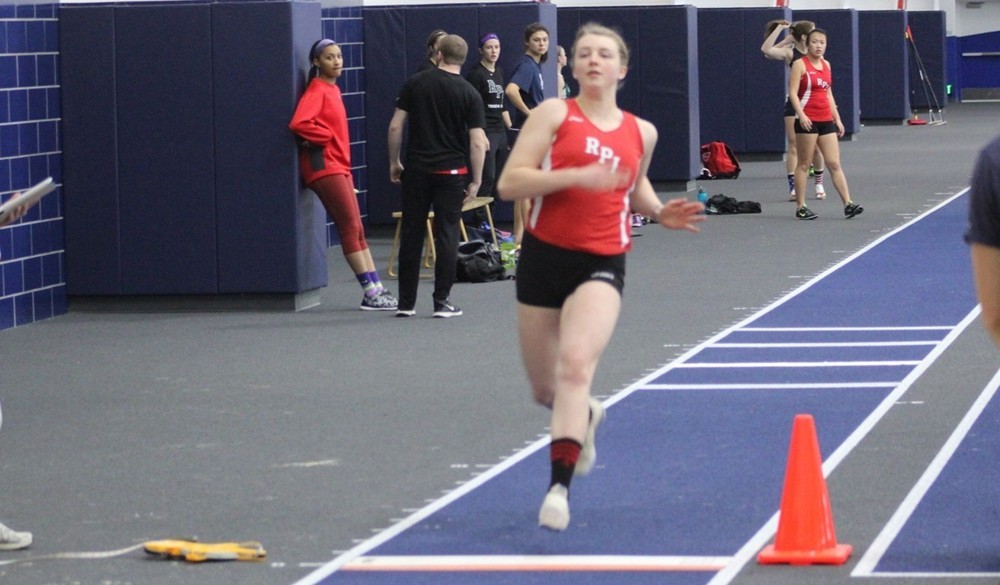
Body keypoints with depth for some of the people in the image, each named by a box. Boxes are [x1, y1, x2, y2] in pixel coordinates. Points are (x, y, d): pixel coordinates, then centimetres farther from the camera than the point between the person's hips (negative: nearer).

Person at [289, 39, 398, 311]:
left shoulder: (332, 89, 15)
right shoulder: (317, 90, -12)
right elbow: (299, 123, -26)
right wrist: (327, 137, -14)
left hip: (339, 166, 9)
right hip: (324, 166, -9)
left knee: (357, 229, 8)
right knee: (350, 227, -9)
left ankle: (376, 289, 10)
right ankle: (370, 293, -8)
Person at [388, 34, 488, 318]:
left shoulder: (415, 83, 1)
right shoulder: (469, 94, -3)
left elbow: (395, 127, -1)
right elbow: (478, 142, -8)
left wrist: (394, 162, 10)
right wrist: (476, 181, -1)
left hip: (416, 169, 1)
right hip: (451, 171, -1)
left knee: (411, 235, 7)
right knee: (447, 236, 4)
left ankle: (406, 303, 10)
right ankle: (442, 302, 2)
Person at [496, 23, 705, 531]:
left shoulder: (641, 133, 10)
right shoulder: (555, 114, -1)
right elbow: (509, 183, -10)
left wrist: (659, 212, 10)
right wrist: (576, 175, -21)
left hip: (601, 265, 0)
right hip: (544, 256, 0)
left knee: (577, 362, -26)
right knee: (545, 389, 12)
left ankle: (559, 485, -31)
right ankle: (585, 416, 49)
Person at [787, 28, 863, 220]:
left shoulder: (826, 65, 15)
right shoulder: (800, 64, -5)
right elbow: (793, 92, -12)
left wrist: (837, 119, 18)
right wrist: (801, 115, -25)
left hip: (826, 120, 6)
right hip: (808, 121, -6)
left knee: (834, 163, 2)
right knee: (804, 164, 0)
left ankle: (848, 204, -2)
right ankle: (800, 207, 5)